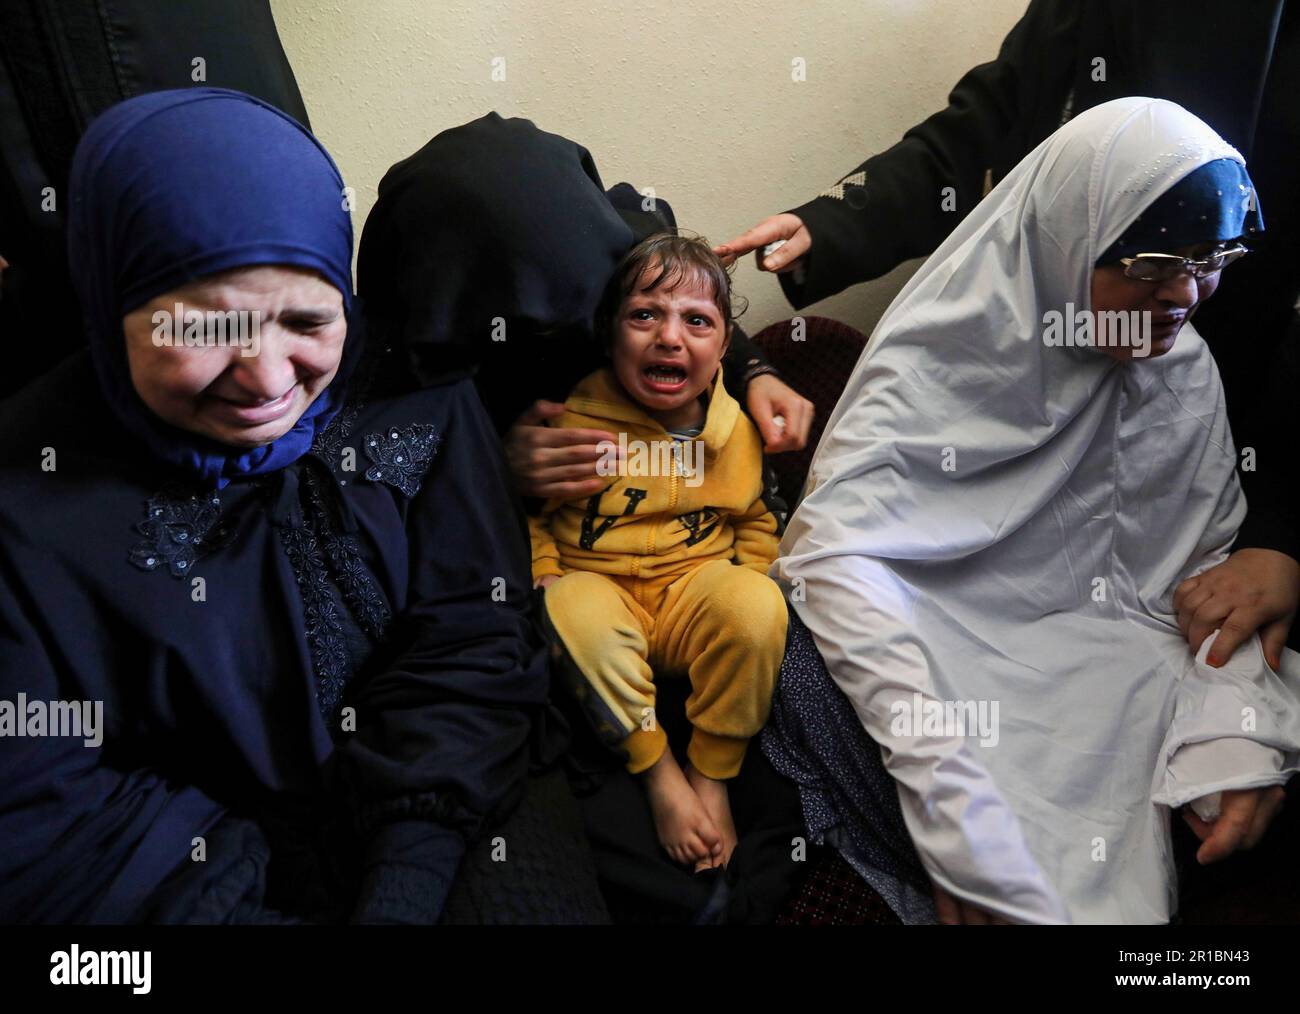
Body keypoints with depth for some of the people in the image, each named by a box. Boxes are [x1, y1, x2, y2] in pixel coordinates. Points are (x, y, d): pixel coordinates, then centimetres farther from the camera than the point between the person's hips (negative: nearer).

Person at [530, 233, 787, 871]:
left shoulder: (734, 430, 2)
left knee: (760, 608, -30)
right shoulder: (571, 418, -9)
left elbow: (756, 521, 16)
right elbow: (523, 516, 2)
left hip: (695, 590, 2)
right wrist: (543, 579, -14)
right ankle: (660, 776, -15)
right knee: (578, 614, -37)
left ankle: (712, 777, -9)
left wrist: (745, 590, 0)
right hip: (599, 586, -2)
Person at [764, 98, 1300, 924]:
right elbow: (834, 553, -26)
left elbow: (1208, 558, 7)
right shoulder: (942, 358, -15)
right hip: (941, 649, -5)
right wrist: (944, 778, -35)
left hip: (1093, 656, 5)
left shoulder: (1186, 374, 4)